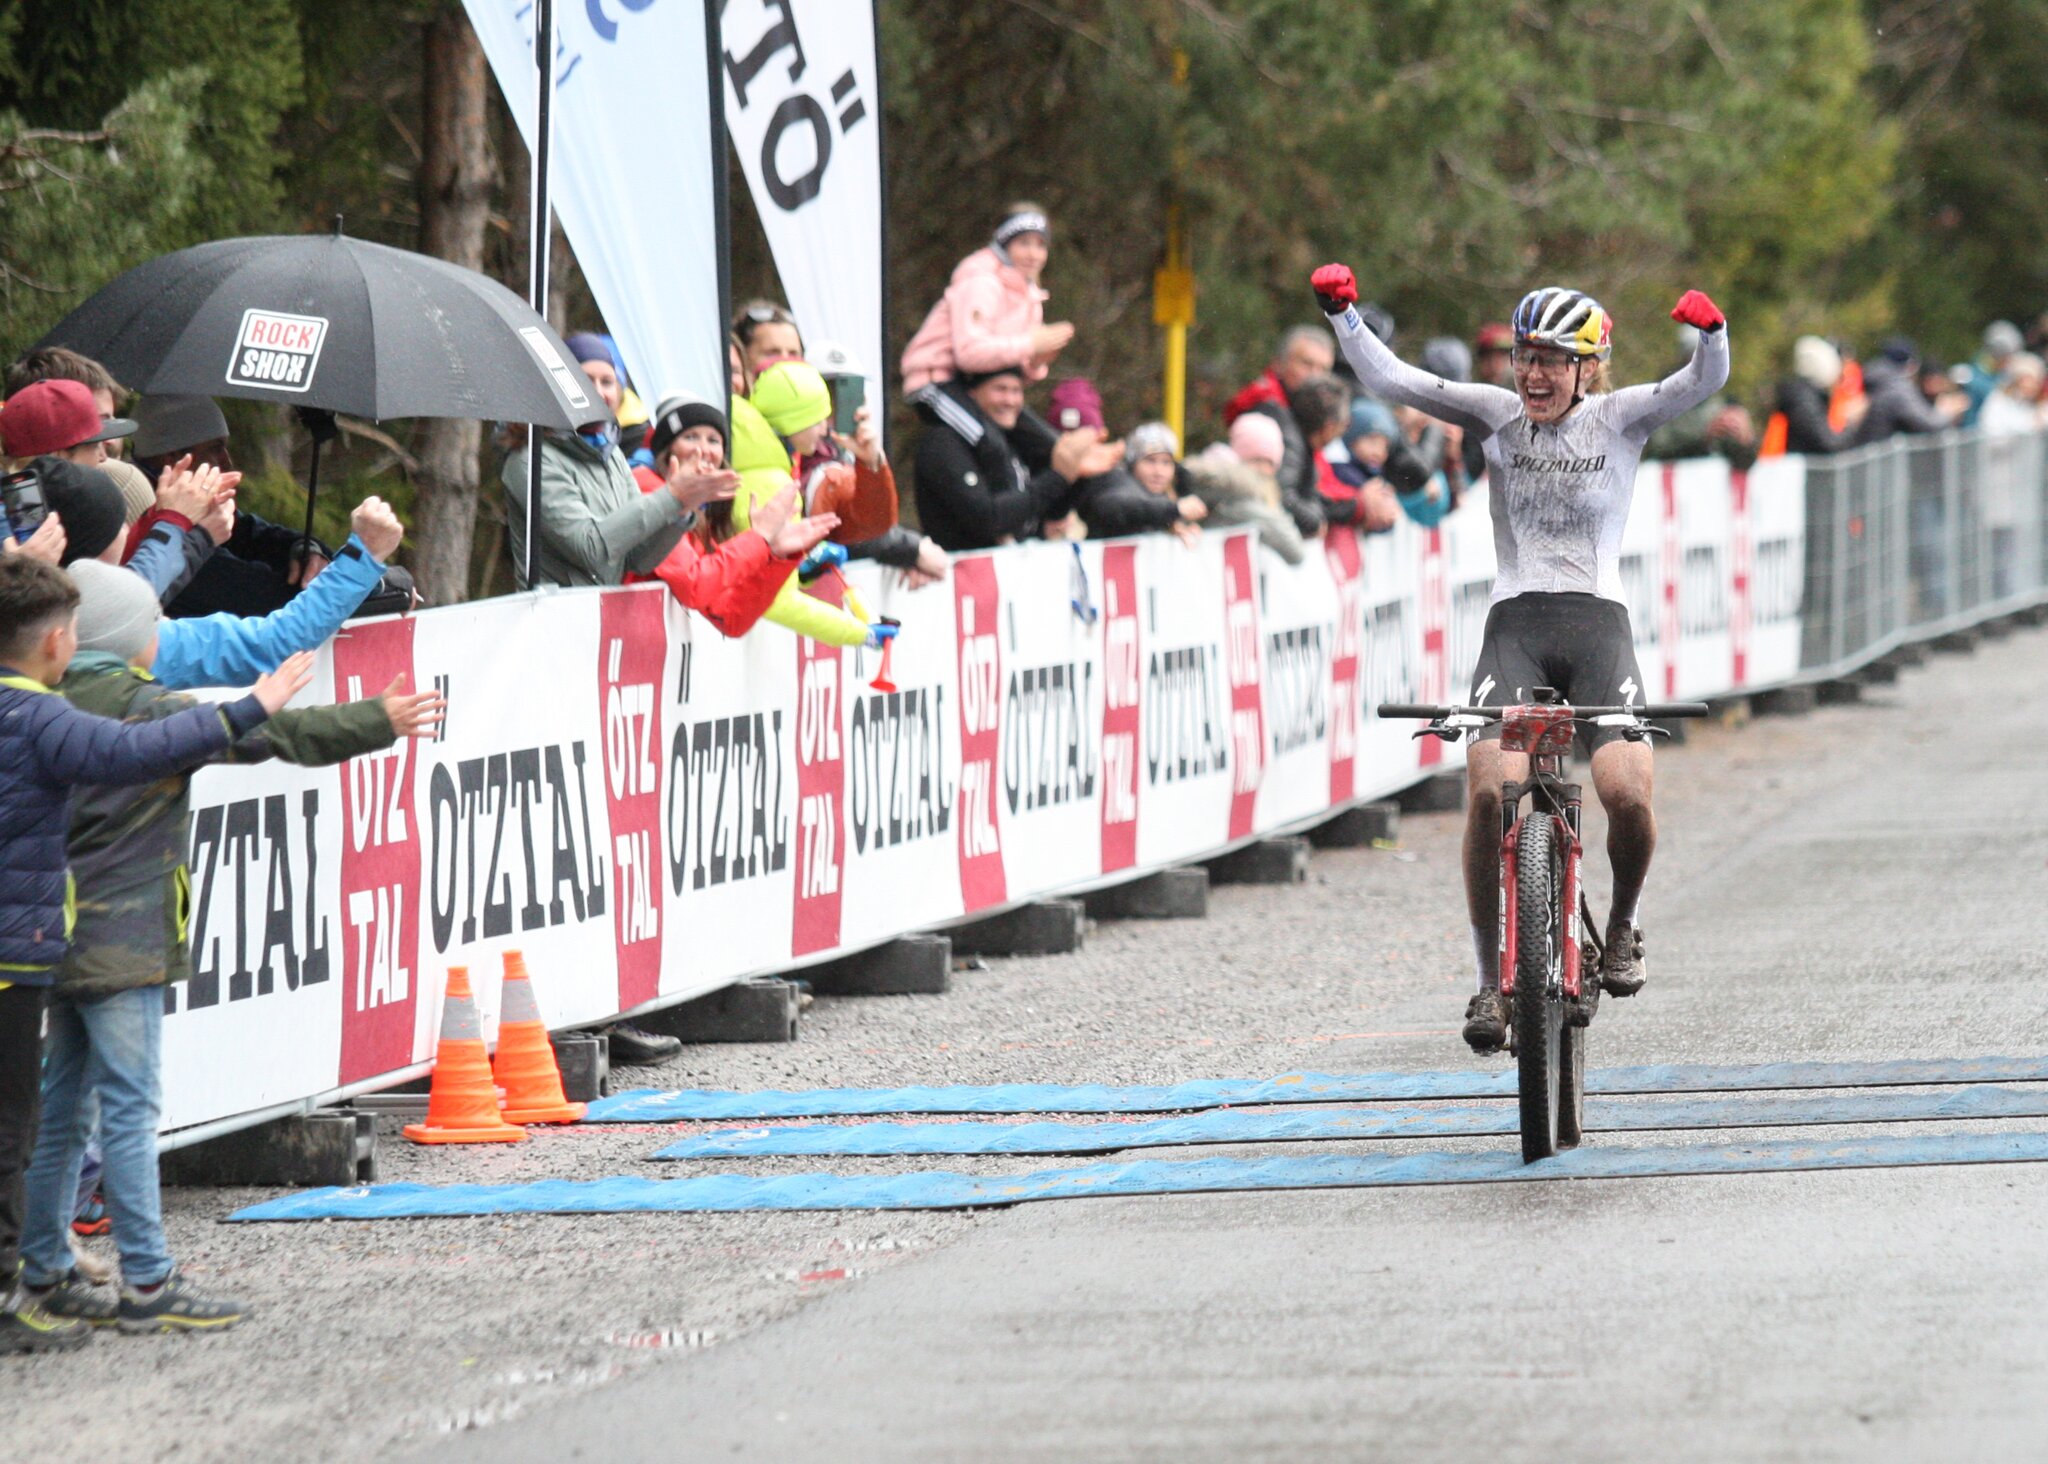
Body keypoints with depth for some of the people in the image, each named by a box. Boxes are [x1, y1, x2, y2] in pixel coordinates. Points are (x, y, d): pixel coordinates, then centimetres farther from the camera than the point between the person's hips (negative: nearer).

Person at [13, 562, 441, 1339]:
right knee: (130, 1107, -7)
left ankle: (44, 1275, 16)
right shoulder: (143, 708, -12)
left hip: (59, 944, 8)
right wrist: (377, 721, -5)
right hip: (120, 944, -8)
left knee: (62, 1109, 12)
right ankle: (147, 1284, -7)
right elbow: (266, 736, -11)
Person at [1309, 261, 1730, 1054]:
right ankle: (1490, 981, -8)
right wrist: (1342, 313, -13)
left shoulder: (1620, 419, 5)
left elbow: (1704, 383, -11)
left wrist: (1709, 330, -32)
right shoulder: (1499, 416, 8)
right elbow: (1389, 379, 2)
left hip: (1597, 624, -1)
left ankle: (1624, 919, 12)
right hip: (1516, 624, 1)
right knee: (1490, 790, -20)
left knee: (1627, 790, -21)